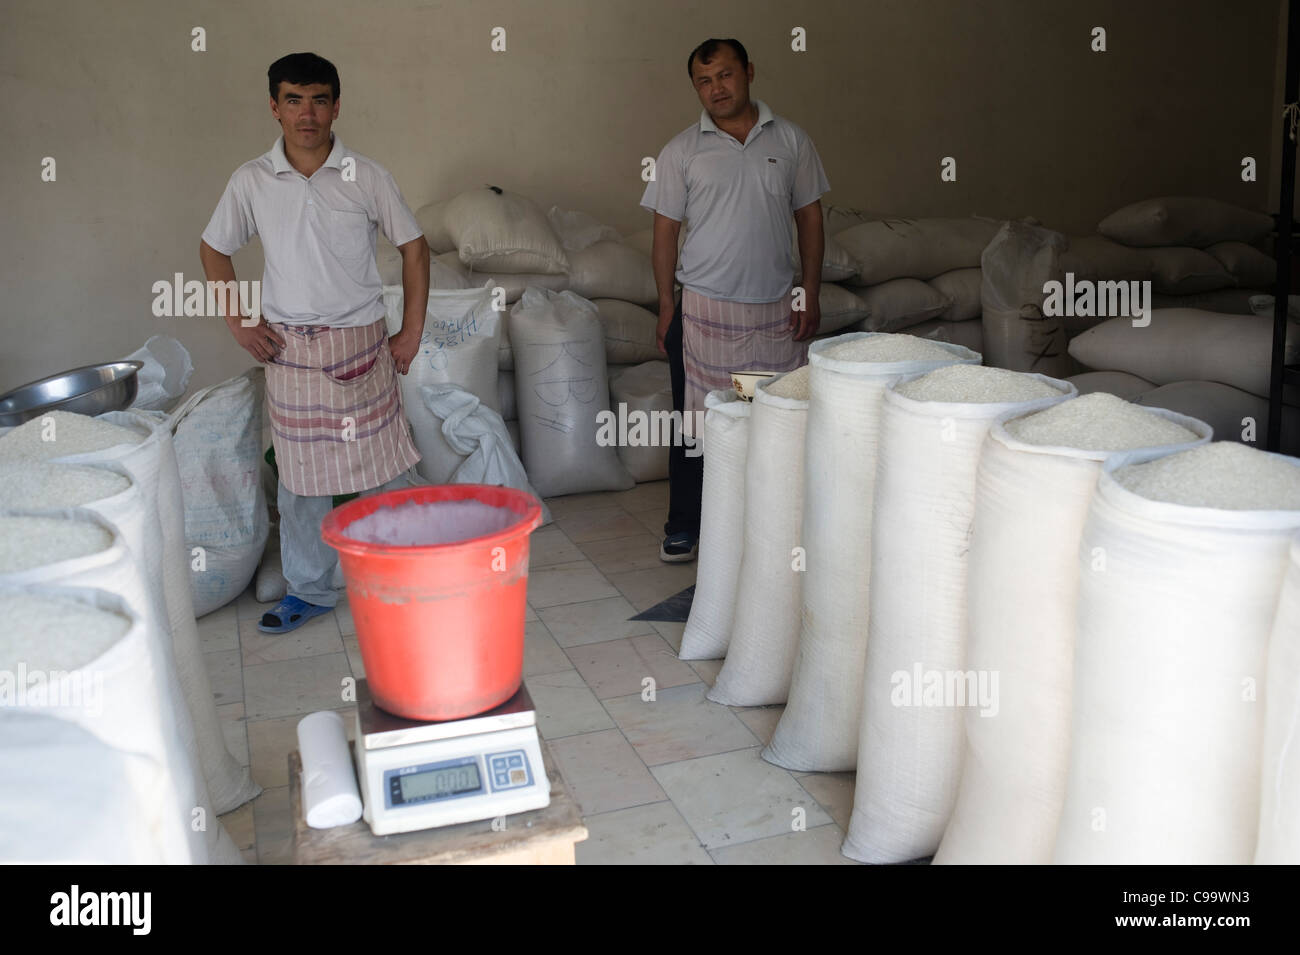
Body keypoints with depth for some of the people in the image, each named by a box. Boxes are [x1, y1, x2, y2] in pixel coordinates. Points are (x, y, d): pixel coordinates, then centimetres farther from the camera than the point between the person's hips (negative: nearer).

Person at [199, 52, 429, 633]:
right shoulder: (251, 181, 0)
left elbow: (413, 246, 3)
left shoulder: (365, 176, -4)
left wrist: (412, 331, -2)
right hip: (289, 349, 2)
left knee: (385, 466, 4)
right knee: (301, 475, 9)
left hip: (361, 345, -1)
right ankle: (309, 590, 23)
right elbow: (214, 248, 13)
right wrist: (236, 320, 3)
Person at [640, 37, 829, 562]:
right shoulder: (682, 151, 1)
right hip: (705, 308, -1)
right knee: (697, 420, 4)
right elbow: (665, 230, 3)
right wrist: (666, 306, -2)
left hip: (776, 309, 2)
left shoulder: (790, 140, 5)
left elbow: (809, 217, 8)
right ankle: (684, 528, 17)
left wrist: (810, 296, 2)